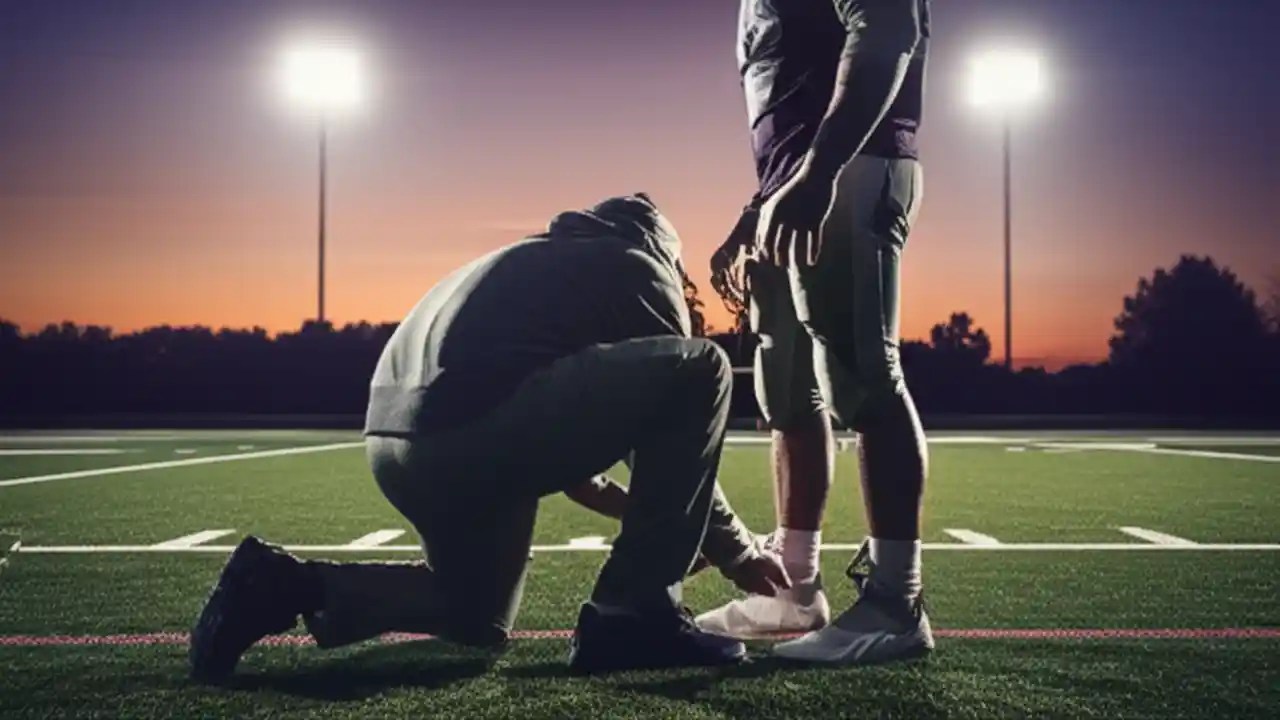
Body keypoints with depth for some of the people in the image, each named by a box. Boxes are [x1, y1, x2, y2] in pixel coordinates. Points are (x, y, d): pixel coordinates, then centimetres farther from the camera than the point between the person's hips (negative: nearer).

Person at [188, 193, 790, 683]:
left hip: (396, 438, 9)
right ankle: (635, 614, -2)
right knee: (703, 369, -2)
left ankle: (289, 586, 14)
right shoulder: (638, 269, 12)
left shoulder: (534, 259, 34)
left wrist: (635, 507, 36)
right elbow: (680, 404, 11)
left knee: (479, 621, 30)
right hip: (471, 430, -9)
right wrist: (737, 552, 23)